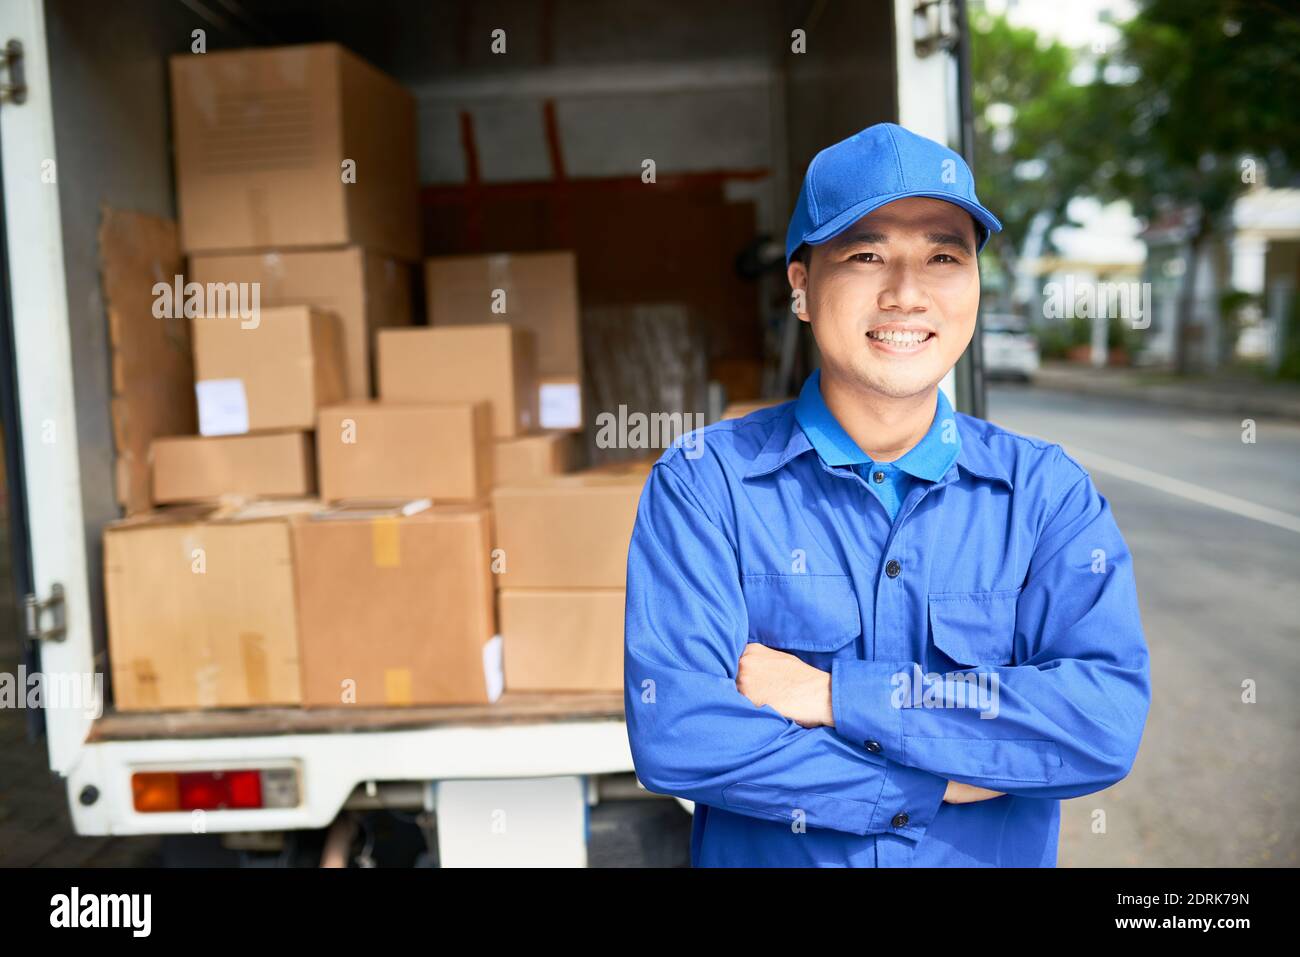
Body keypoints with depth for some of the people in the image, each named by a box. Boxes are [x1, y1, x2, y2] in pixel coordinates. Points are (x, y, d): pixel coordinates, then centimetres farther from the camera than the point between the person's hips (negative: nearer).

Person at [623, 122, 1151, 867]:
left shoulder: (1047, 491, -8)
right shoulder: (704, 483, -14)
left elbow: (1109, 721, -20)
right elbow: (676, 735, -24)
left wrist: (833, 695, -25)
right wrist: (938, 784, -20)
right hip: (761, 855, -1)